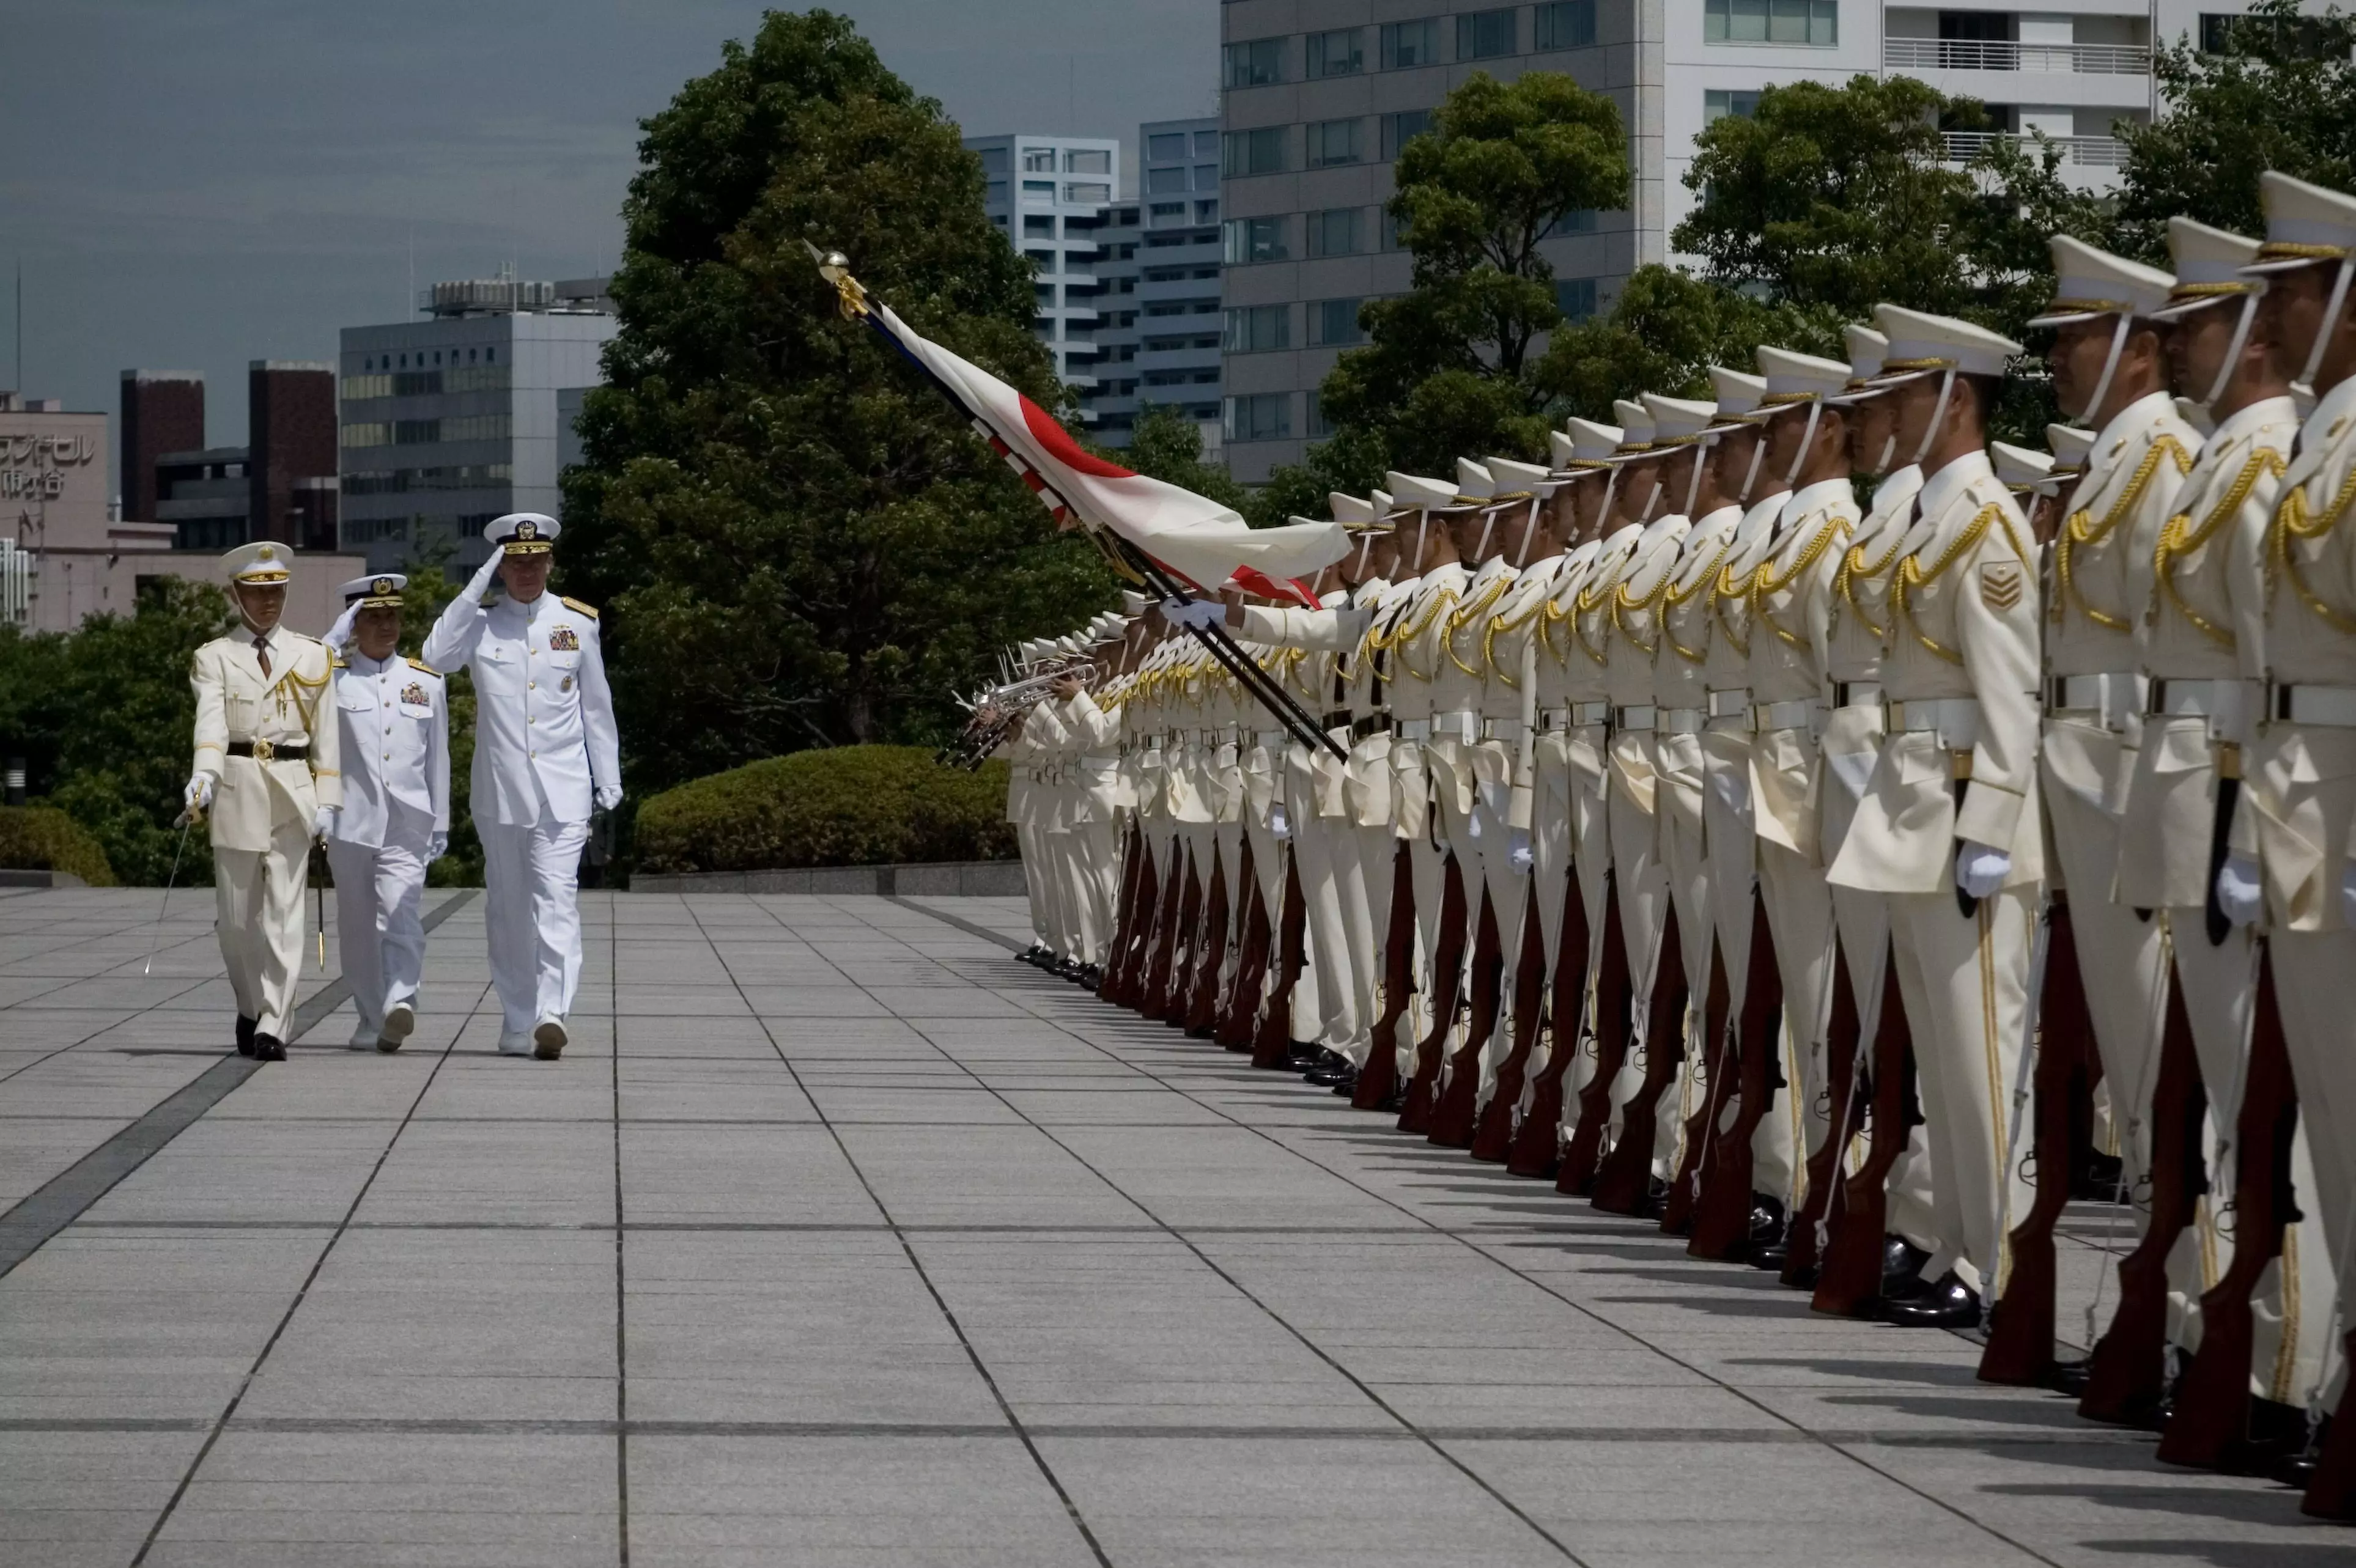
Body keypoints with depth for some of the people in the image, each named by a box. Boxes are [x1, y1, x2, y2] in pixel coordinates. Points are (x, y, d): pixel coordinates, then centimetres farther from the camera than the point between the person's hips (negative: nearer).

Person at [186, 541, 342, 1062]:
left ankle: (272, 1027, -11)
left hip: (293, 791, 0)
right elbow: (211, 722, -10)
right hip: (236, 789, 0)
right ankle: (250, 1008, 28)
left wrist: (327, 800, -2)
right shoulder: (215, 658, 6)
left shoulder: (312, 656, 11)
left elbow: (326, 735, 7)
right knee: (237, 916, 6)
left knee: (284, 914, -8)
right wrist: (203, 776, -27)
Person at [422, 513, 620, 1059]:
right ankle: (517, 1021, 15)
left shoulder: (578, 623, 6)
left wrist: (609, 782, 10)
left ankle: (551, 1011, -24)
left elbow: (597, 707, 12)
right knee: (508, 908, 7)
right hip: (499, 790, 1)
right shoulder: (481, 622, 4)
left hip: (563, 791, -1)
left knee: (557, 899, -14)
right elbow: (436, 656, -16)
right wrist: (478, 588, -14)